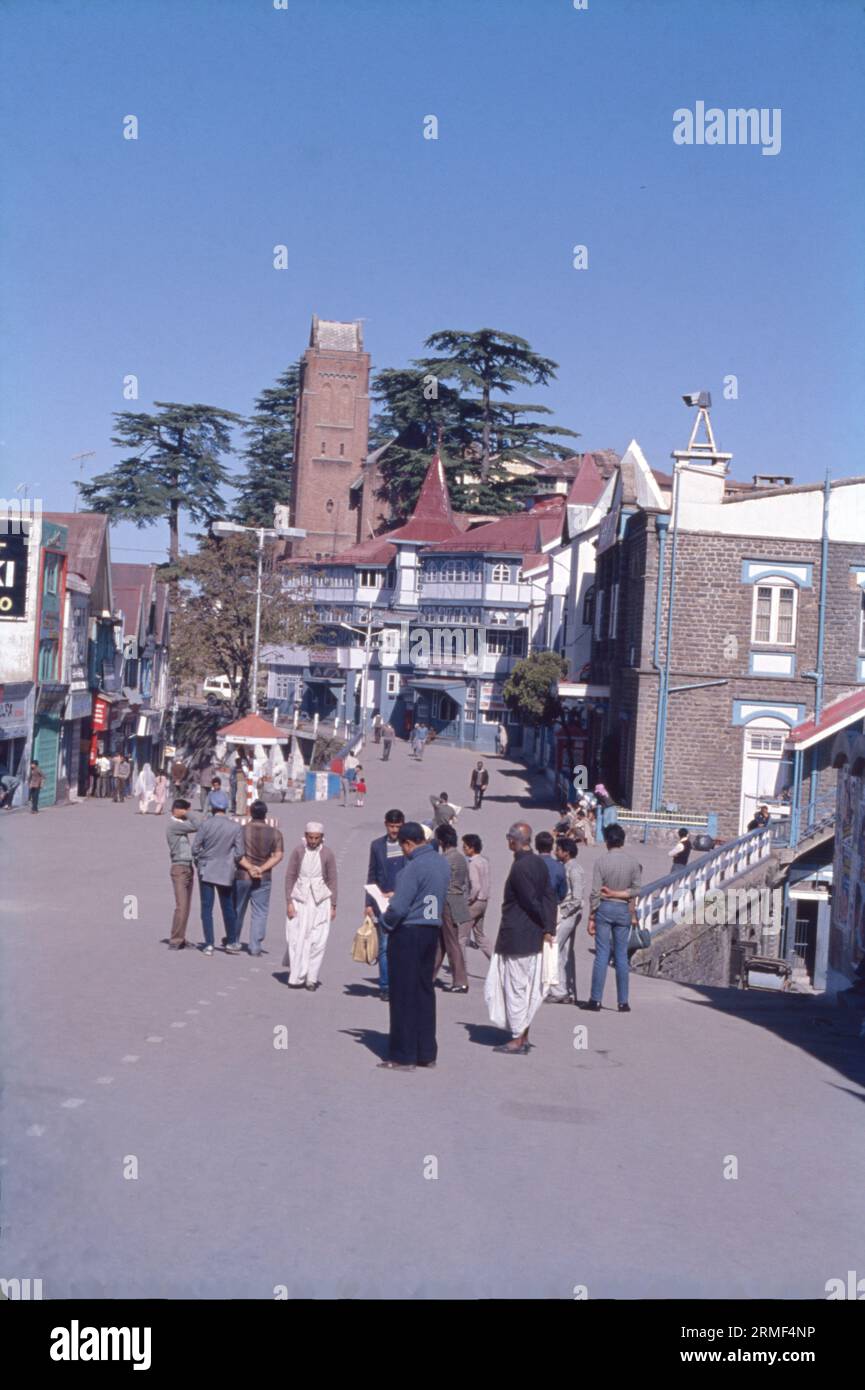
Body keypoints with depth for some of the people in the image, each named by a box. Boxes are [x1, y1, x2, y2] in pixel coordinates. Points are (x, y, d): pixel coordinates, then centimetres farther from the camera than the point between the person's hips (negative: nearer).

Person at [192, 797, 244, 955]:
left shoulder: (205, 824, -10)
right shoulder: (235, 828, -6)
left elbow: (195, 847, -8)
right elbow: (239, 852, -4)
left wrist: (199, 861, 10)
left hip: (206, 871, -1)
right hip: (226, 872, 2)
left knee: (206, 908, 4)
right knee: (228, 908, 13)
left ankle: (209, 945, 1)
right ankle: (231, 943, 19)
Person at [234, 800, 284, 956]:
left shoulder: (242, 830, -4)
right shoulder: (275, 833, -1)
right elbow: (278, 856, -7)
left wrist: (250, 868, -14)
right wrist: (262, 869, -12)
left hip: (242, 875, 0)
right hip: (264, 879, 0)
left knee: (237, 910, 16)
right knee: (260, 913, 4)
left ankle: (233, 941, 29)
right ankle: (255, 947, -2)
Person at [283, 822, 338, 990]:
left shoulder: (327, 854, -1)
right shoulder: (298, 851, -2)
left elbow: (332, 880, 5)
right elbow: (290, 876, 2)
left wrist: (333, 906, 5)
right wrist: (289, 902, -3)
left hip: (320, 900, 0)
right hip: (300, 899, 0)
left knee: (317, 941, -1)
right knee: (297, 939, -3)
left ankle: (311, 978, 6)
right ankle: (296, 978, 2)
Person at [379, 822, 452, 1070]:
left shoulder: (414, 867, -19)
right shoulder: (443, 863, 7)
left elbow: (399, 908, -21)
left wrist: (386, 923, -1)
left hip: (407, 933, -8)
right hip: (432, 931, 8)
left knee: (403, 995, 0)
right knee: (425, 992, 14)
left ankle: (403, 1057, 4)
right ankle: (426, 1053, 18)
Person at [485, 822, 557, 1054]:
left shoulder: (519, 867, -18)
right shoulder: (539, 863, 7)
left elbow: (532, 902, -18)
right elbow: (550, 897, 6)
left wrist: (546, 925, -4)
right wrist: (549, 929, 2)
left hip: (515, 937, -9)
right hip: (534, 938, 9)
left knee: (515, 987, -1)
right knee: (529, 988, 14)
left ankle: (517, 1041, 4)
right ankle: (523, 1036, 22)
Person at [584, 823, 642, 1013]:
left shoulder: (601, 862, -9)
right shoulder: (633, 862, -2)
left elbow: (595, 893, -9)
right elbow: (636, 889, -4)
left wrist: (591, 917, -3)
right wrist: (619, 894, 1)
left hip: (604, 908, -2)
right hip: (623, 910, 2)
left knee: (602, 954, 1)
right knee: (621, 956, 7)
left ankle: (596, 1000, 0)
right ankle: (623, 1002, 7)